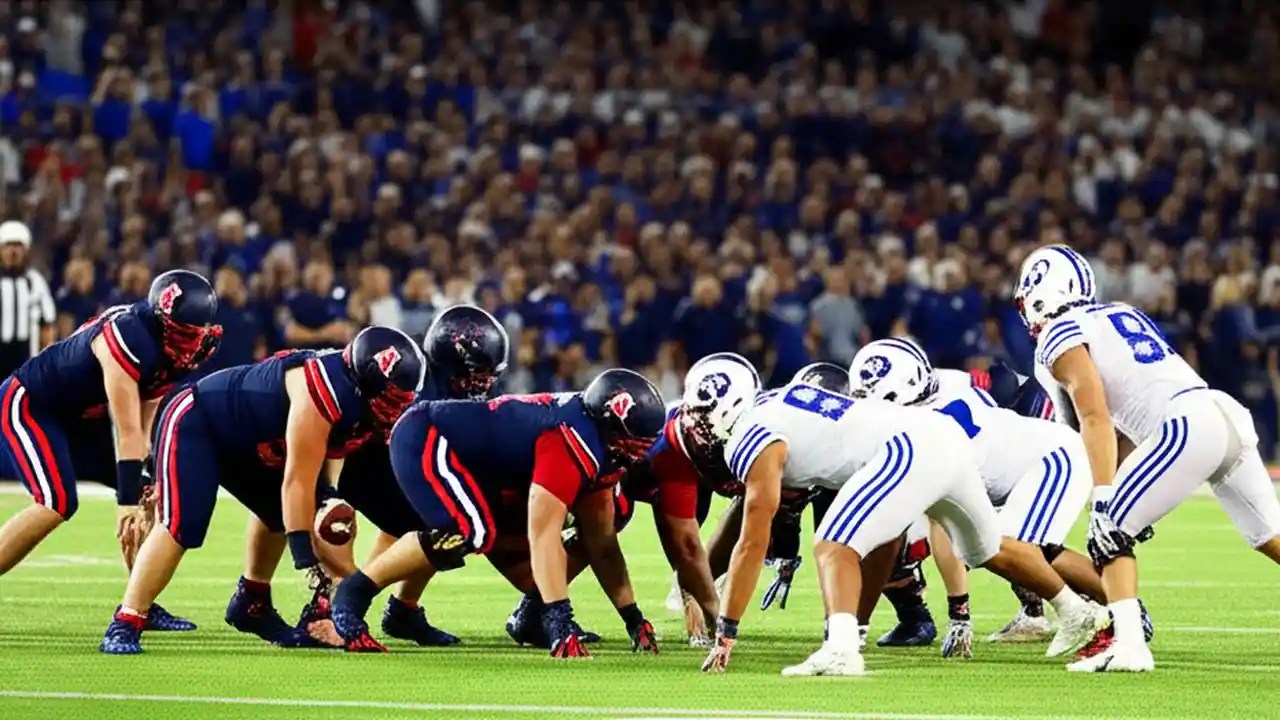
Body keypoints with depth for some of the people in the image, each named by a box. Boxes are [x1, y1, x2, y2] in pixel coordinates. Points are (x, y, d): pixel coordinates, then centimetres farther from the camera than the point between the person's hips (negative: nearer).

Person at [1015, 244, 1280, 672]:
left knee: (1109, 533, 0)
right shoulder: (1124, 314, 28)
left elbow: (1095, 418, -9)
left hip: (1188, 427, -8)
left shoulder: (1059, 337, 4)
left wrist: (1103, 496, -14)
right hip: (1230, 413, 8)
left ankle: (1129, 645, -15)